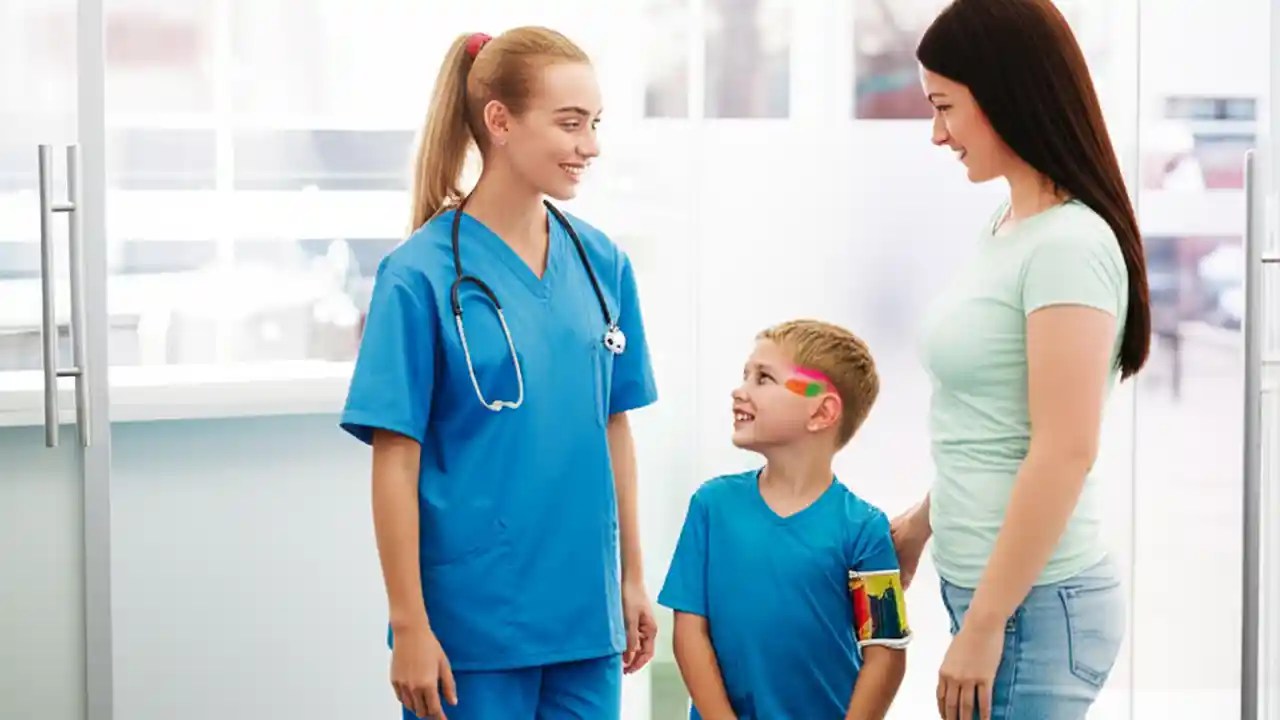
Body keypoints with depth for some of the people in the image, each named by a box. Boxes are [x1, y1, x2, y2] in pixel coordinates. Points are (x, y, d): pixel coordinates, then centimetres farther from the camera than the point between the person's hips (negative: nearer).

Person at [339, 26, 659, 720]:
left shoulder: (601, 262, 4)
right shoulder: (422, 273, -10)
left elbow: (614, 429, 11)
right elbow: (396, 461, -10)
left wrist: (631, 579, 13)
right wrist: (409, 625, -11)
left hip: (585, 616, 5)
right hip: (472, 623, -5)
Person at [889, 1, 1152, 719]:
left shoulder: (1067, 246, -17)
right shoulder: (1007, 228, 9)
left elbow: (1065, 452, -20)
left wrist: (984, 625, -18)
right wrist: (921, 524, 20)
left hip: (1033, 603, -8)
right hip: (989, 583, 8)